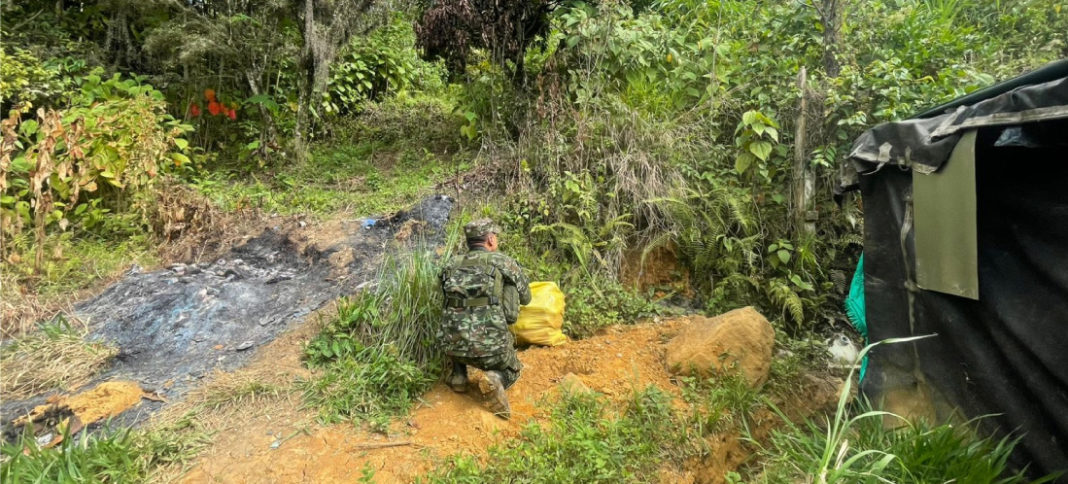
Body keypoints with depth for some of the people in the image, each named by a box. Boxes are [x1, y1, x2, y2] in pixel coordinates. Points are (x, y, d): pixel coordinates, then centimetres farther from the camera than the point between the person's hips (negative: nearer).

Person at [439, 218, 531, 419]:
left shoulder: (452, 264, 13)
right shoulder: (504, 262, 5)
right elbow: (526, 298, 19)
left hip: (453, 345, 4)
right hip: (490, 345, -3)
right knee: (512, 370, 27)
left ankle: (458, 376, 20)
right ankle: (497, 380, -6)